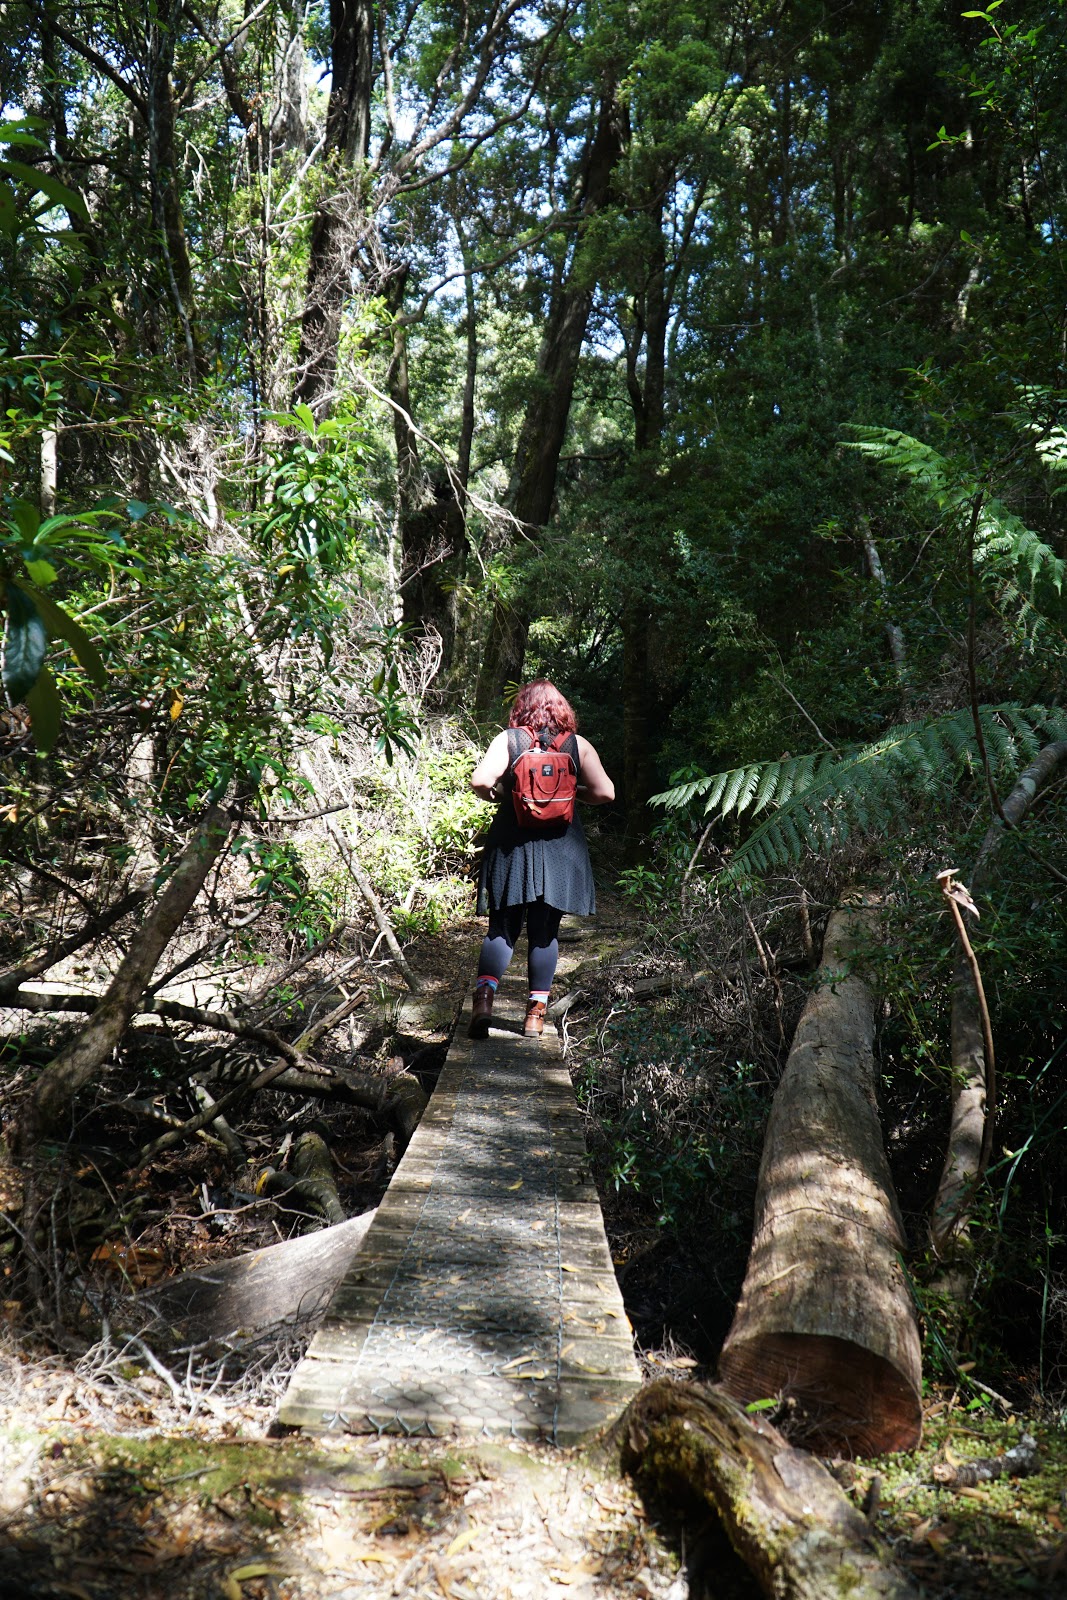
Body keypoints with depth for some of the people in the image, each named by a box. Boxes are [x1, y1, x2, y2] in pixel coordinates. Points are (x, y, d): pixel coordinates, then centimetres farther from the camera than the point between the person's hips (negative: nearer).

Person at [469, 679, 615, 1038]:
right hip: (559, 847, 1)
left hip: (512, 843, -1)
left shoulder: (508, 740, -3)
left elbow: (480, 780, -17)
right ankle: (536, 1013, 13)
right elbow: (604, 793, -2)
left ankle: (485, 993, -12)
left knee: (502, 926, 9)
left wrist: (496, 795, 4)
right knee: (545, 930, 10)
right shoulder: (577, 745, 0)